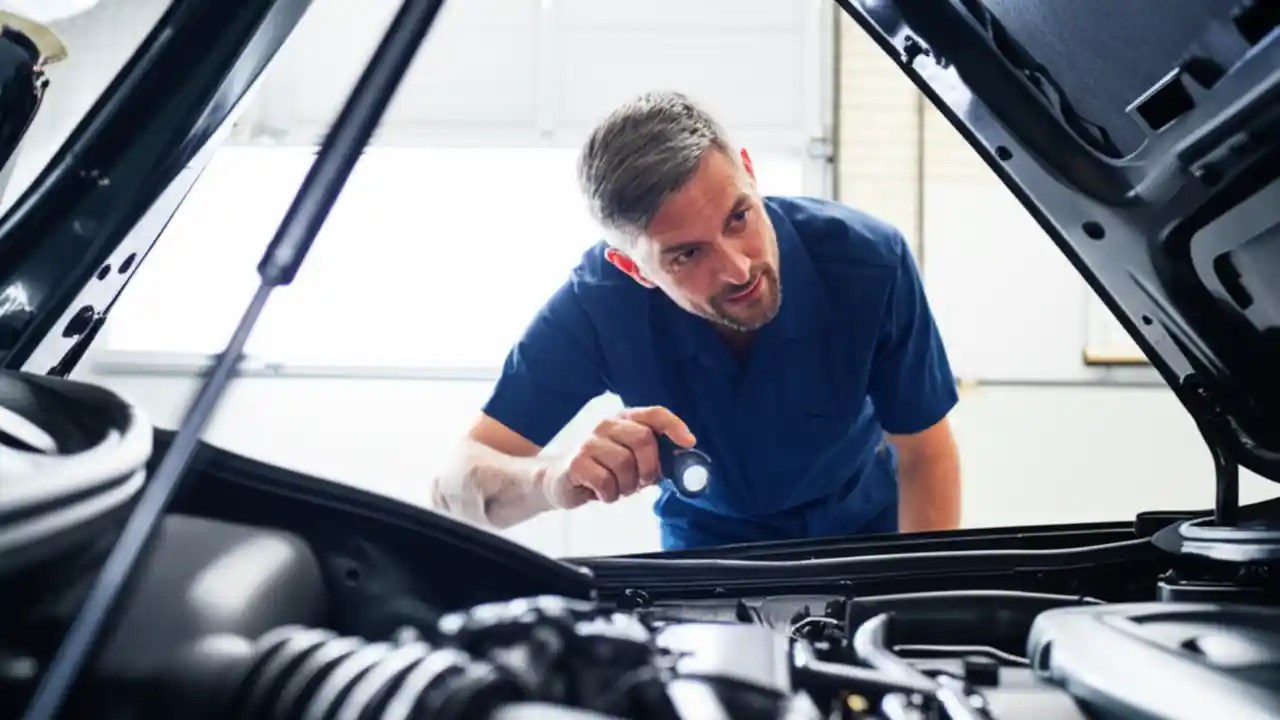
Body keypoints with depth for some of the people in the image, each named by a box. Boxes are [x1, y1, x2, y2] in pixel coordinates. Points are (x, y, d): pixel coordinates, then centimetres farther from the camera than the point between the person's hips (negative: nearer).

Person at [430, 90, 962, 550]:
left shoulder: (871, 260, -28)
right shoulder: (599, 300, -28)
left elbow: (925, 453, -14)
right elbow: (454, 488, -29)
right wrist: (555, 479, -50)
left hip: (861, 530, 1)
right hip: (705, 543, -1)